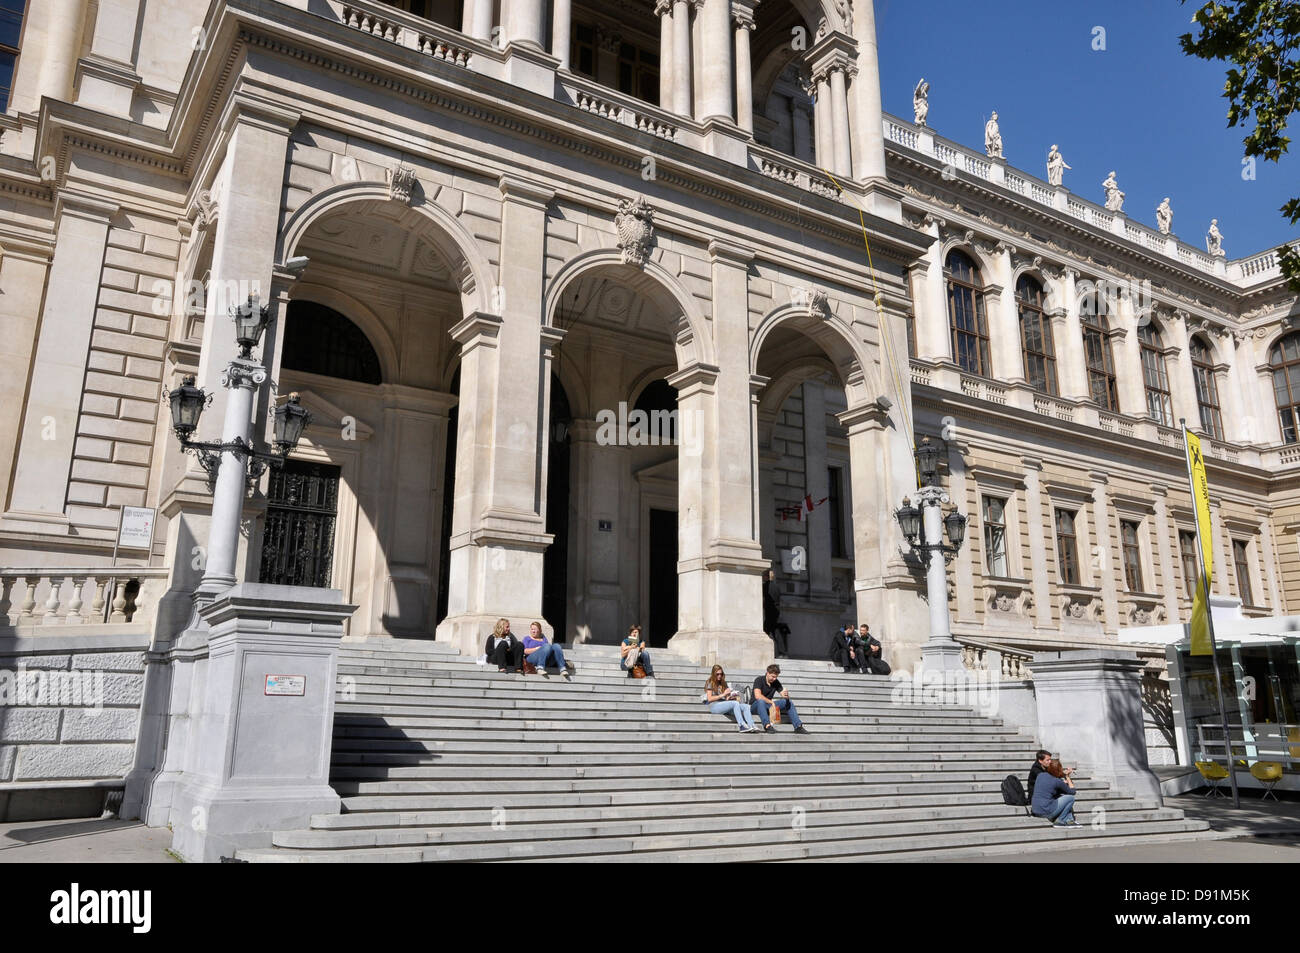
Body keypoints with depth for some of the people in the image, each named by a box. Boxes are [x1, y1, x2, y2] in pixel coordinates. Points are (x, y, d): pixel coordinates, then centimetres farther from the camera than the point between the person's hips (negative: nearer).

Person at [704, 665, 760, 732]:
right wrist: (723, 694, -11)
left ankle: (752, 726, -37)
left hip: (724, 705, 6)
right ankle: (742, 726, -41)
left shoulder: (723, 684, 25)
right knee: (735, 703, -32)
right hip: (714, 706, -6)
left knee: (745, 707, -17)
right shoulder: (710, 683, 6)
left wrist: (731, 697, -2)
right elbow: (709, 699, -6)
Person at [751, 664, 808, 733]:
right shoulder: (759, 680, -16)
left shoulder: (776, 682, 2)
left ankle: (798, 726, -12)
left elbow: (783, 694, -2)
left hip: (768, 706, 6)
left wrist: (786, 696, -26)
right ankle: (767, 725, -51)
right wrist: (771, 702, -27)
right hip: (755, 706, -6)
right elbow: (757, 696, -29)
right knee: (761, 701, -41)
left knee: (789, 703, -8)